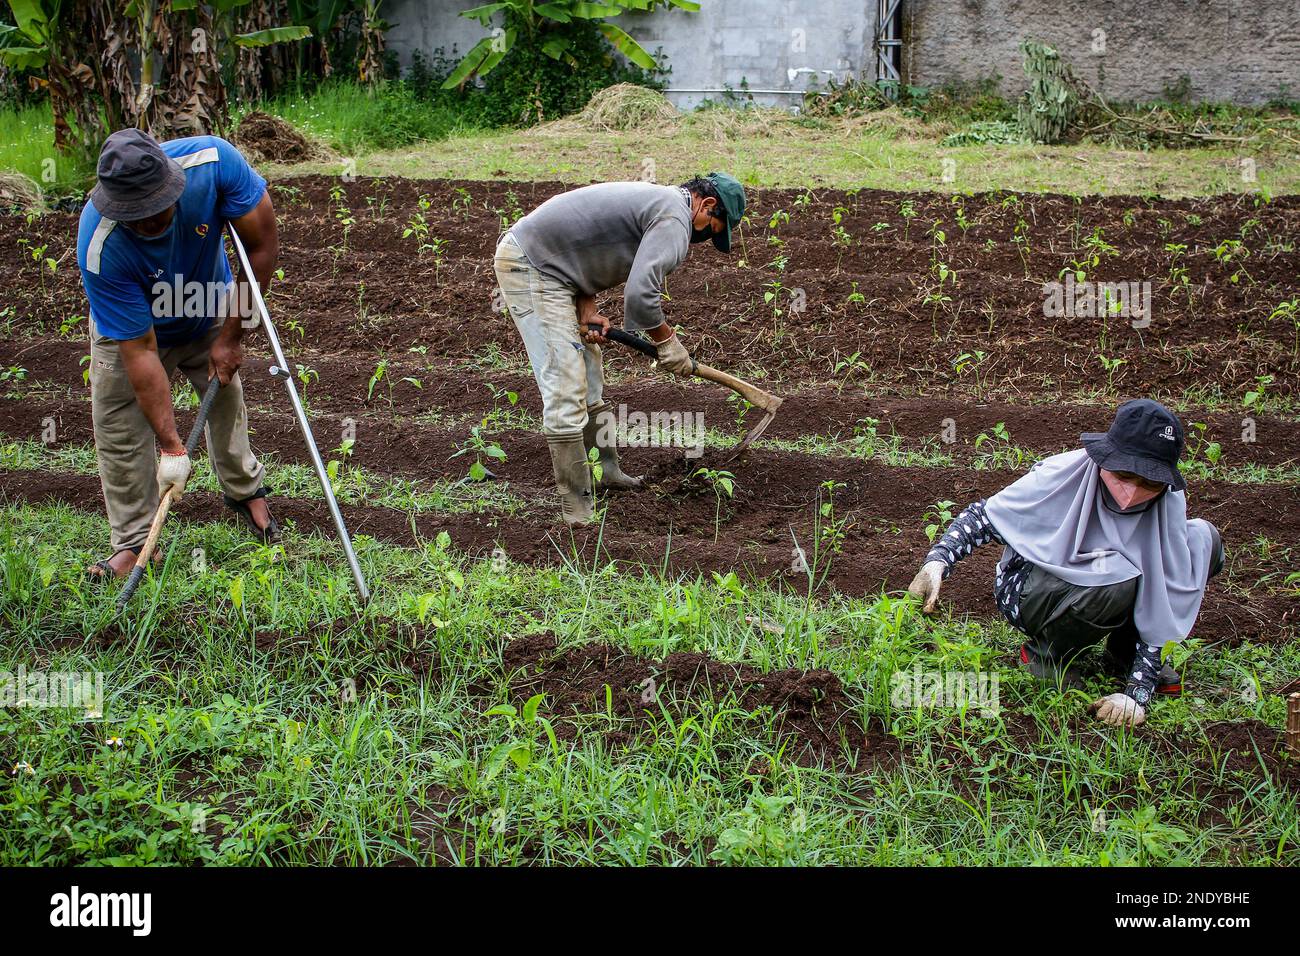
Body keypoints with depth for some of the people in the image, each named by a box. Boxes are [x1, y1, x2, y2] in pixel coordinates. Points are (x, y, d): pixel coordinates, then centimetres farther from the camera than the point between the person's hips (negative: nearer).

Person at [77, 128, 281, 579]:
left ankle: (245, 490, 42)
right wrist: (171, 447, -31)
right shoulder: (101, 249, -42)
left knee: (226, 401, 16)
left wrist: (232, 334, -19)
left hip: (209, 314, 2)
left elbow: (263, 243, -23)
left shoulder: (211, 161, -39)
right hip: (130, 329, -2)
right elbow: (139, 351, -35)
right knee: (119, 435, -4)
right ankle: (134, 541, 12)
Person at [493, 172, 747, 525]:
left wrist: (587, 312, 2)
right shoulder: (675, 220, -16)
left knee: (591, 381, 20)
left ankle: (605, 470, 33)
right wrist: (666, 340, -8)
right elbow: (640, 293, -26)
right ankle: (576, 506, -7)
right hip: (528, 267, -11)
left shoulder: (655, 200, 16)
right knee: (566, 390, -11)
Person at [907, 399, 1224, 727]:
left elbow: (1164, 602, -16)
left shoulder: (1169, 504, -16)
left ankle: (1125, 653, 1)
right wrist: (937, 562, -33)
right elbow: (982, 516, -14)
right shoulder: (1060, 476, -26)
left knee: (1203, 538, -12)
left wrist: (1138, 693, -22)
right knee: (1116, 577, -37)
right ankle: (1046, 652, -7)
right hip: (1030, 594, -5)